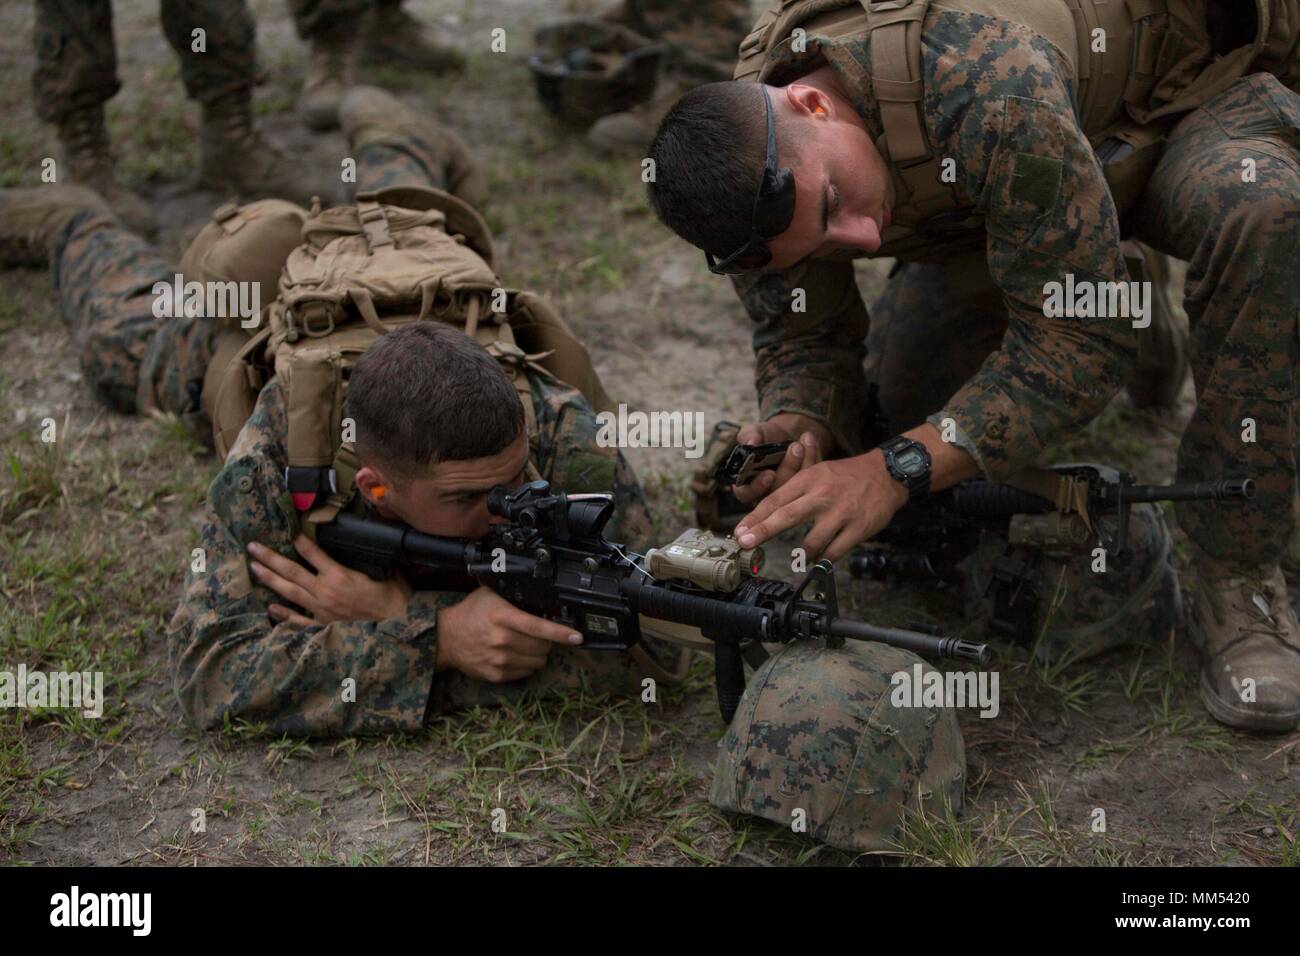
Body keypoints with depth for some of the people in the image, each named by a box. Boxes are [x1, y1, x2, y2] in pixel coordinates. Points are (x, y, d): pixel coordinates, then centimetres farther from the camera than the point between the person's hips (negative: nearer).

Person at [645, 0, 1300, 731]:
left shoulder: (992, 83, -44)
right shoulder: (757, 167, -25)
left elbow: (1084, 332, -39)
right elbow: (803, 336, -12)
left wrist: (899, 468, -46)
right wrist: (800, 427, -35)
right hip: (997, 188, 5)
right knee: (920, 389, -11)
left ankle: (1240, 576, -24)